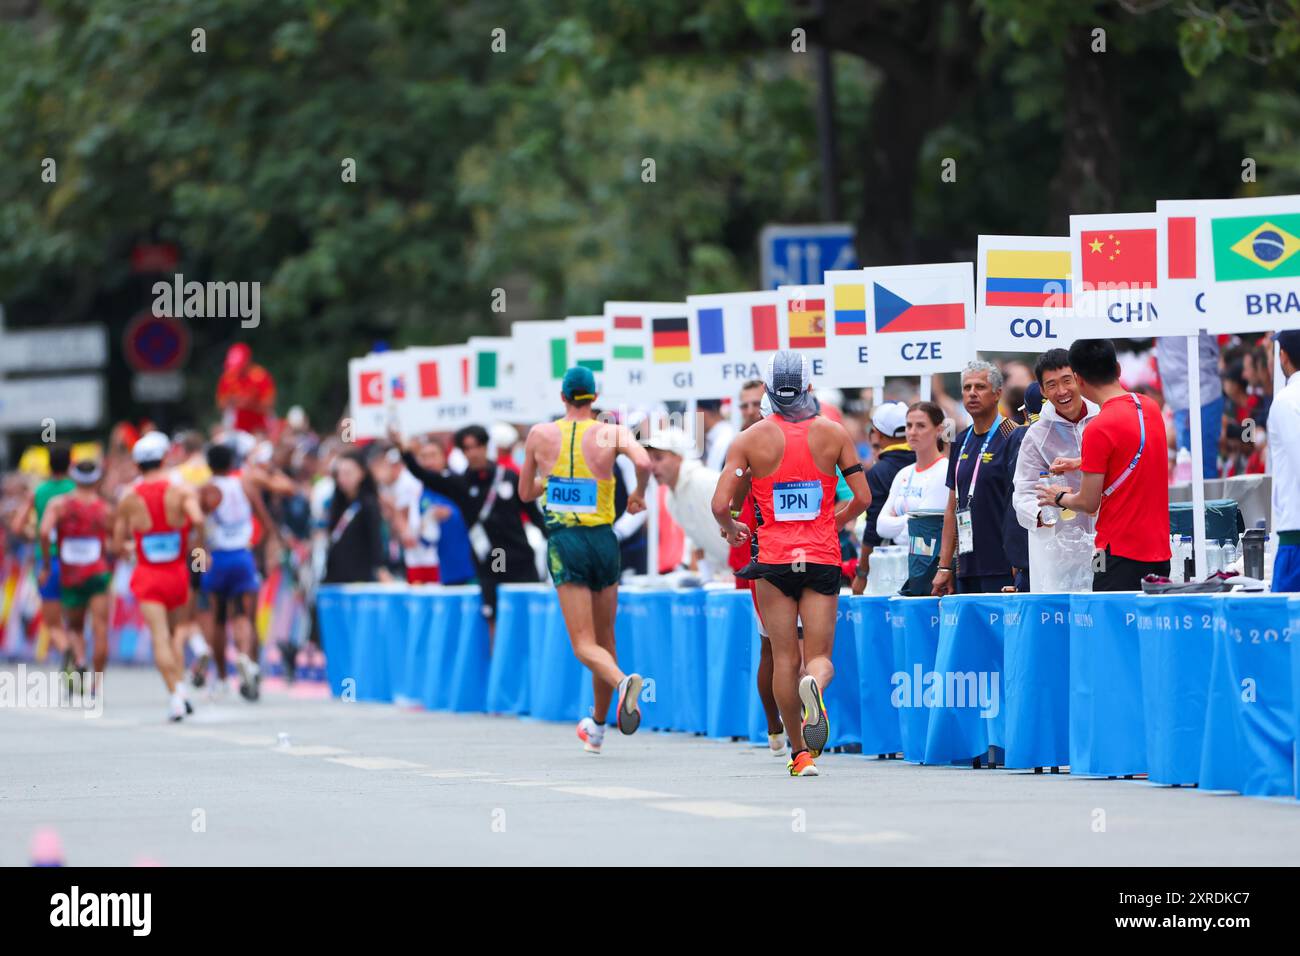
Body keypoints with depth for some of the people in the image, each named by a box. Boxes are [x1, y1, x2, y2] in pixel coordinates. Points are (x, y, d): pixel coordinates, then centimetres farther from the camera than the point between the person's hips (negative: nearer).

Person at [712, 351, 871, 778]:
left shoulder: (750, 438, -3)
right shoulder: (833, 433, 1)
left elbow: (720, 505, -8)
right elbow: (862, 498, 2)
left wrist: (731, 529, 14)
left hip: (774, 559, -1)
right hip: (822, 558, 1)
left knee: (785, 658, 8)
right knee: (819, 656, 3)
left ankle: (800, 752, 7)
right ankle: (815, 684, -33)